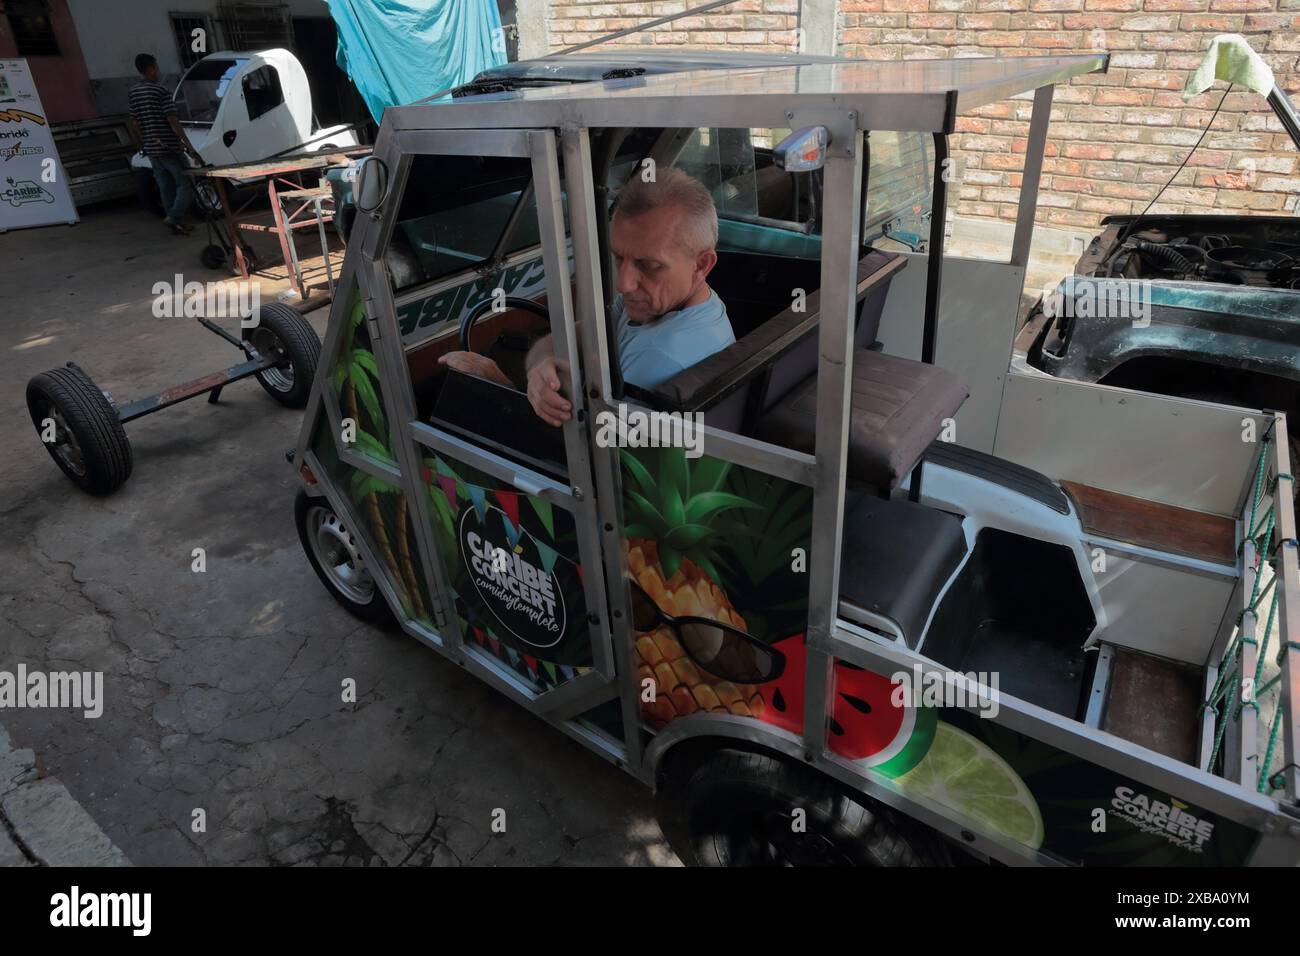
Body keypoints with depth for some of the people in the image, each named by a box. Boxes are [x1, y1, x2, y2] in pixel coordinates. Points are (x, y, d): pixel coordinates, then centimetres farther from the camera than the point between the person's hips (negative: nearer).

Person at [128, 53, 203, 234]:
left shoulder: (134, 92, 10)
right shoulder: (160, 90, -12)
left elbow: (136, 122, 15)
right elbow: (172, 120, -19)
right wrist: (188, 145, -21)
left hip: (151, 149, 7)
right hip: (170, 148, -7)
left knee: (166, 188, 12)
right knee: (185, 184, -1)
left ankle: (176, 223, 14)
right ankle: (174, 216, -16)